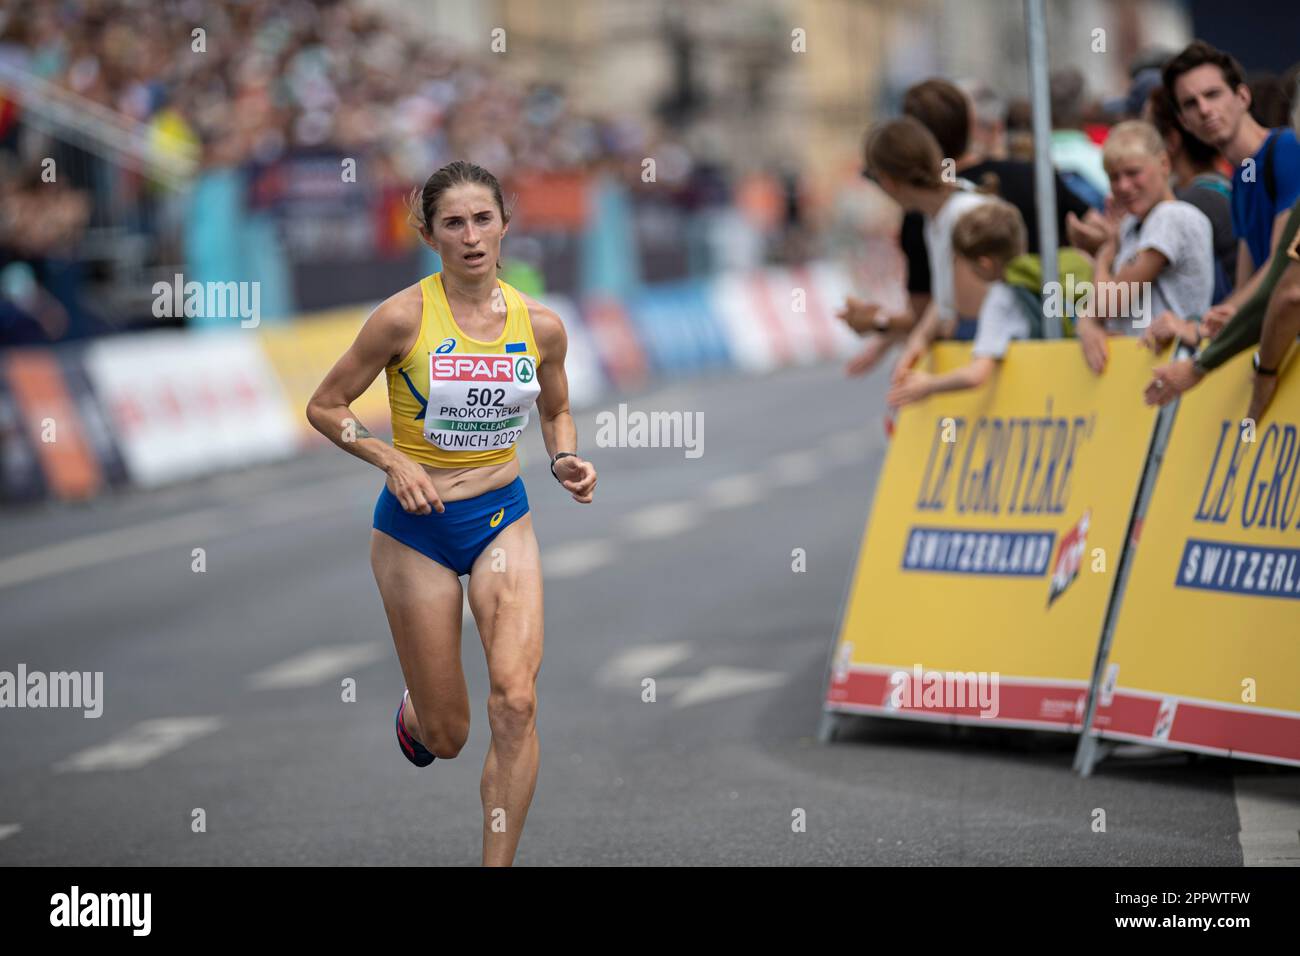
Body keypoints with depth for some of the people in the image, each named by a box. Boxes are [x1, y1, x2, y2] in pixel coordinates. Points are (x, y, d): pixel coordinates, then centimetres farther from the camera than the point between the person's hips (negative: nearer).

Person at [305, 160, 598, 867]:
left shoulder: (540, 324, -3)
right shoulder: (403, 317, -14)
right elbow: (324, 407, -5)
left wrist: (566, 461, -4)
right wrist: (394, 461, -18)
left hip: (502, 520, 2)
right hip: (416, 525, -2)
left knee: (515, 703, -18)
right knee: (447, 737, 6)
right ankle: (413, 712, 46)